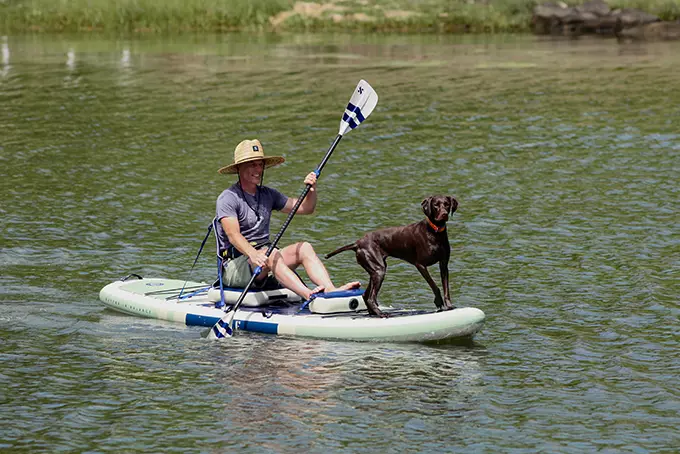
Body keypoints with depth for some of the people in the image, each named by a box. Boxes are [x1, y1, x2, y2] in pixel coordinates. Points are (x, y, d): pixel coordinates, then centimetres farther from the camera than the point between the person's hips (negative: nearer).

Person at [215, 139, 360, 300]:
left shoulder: (268, 194, 15)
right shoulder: (228, 198, -7)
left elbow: (305, 208, 15)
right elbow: (233, 235, -23)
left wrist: (311, 190, -7)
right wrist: (253, 255, -41)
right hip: (234, 267, -7)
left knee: (304, 248, -15)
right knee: (271, 254, -34)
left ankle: (331, 291, -37)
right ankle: (309, 295, -54)